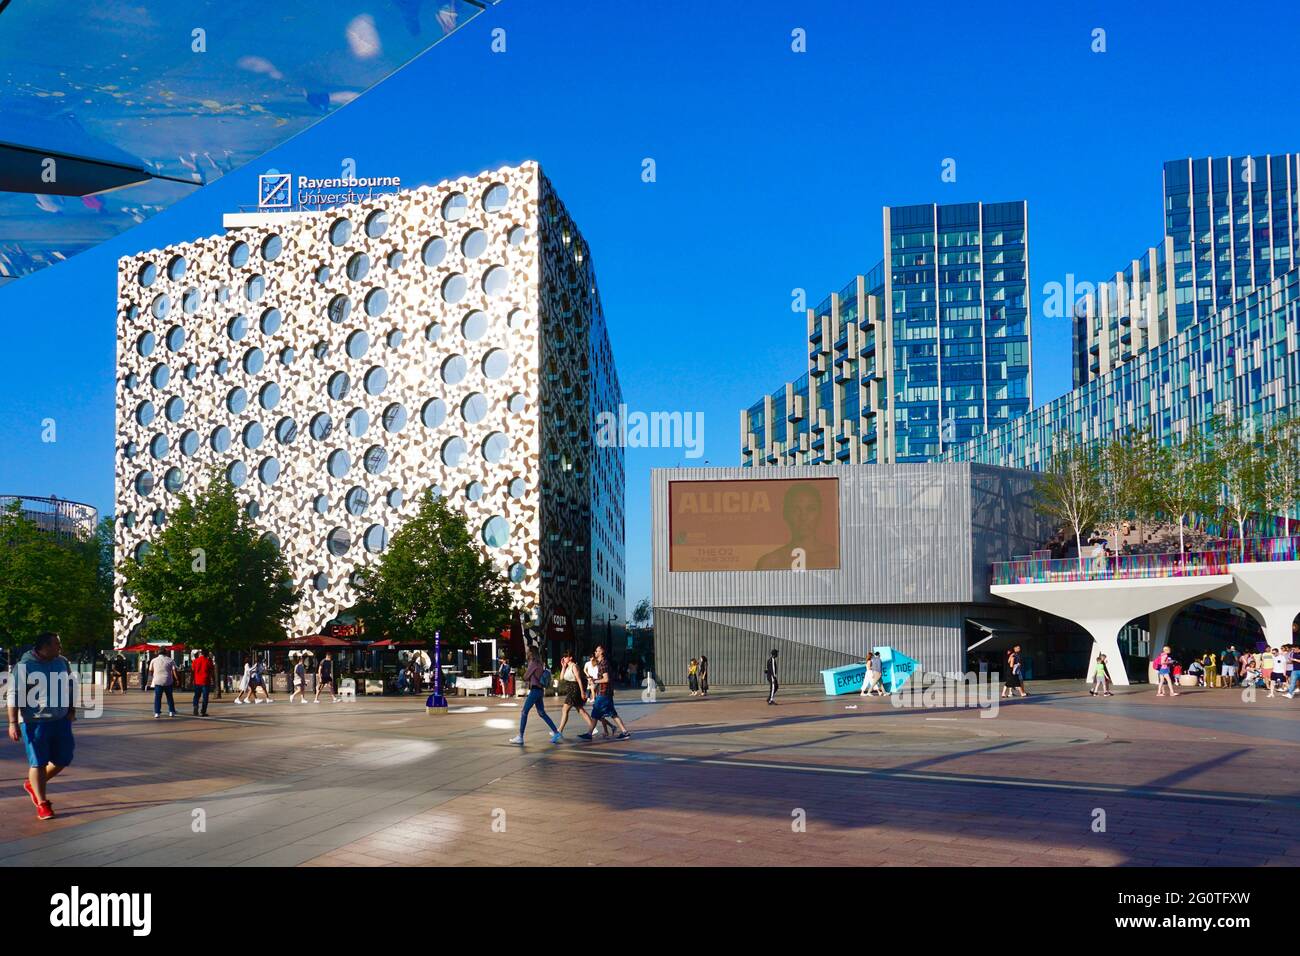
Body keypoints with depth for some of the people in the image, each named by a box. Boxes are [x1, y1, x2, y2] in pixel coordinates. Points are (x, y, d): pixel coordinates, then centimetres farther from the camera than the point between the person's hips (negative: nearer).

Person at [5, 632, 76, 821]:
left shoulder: (62, 662, 7)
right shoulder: (24, 666, -10)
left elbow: (71, 686, 20)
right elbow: (13, 695, -10)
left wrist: (72, 709, 12)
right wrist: (13, 723, -15)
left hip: (61, 720, 6)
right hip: (34, 721, -6)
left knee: (63, 759, 9)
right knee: (38, 762, -1)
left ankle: (33, 784, 32)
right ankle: (42, 803, 11)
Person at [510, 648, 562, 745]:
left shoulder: (533, 663, -12)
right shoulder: (539, 664, 15)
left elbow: (525, 677, -7)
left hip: (535, 691, -9)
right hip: (540, 690, 9)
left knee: (524, 712, -6)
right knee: (542, 713, 14)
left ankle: (520, 737, -5)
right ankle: (556, 733, 13)